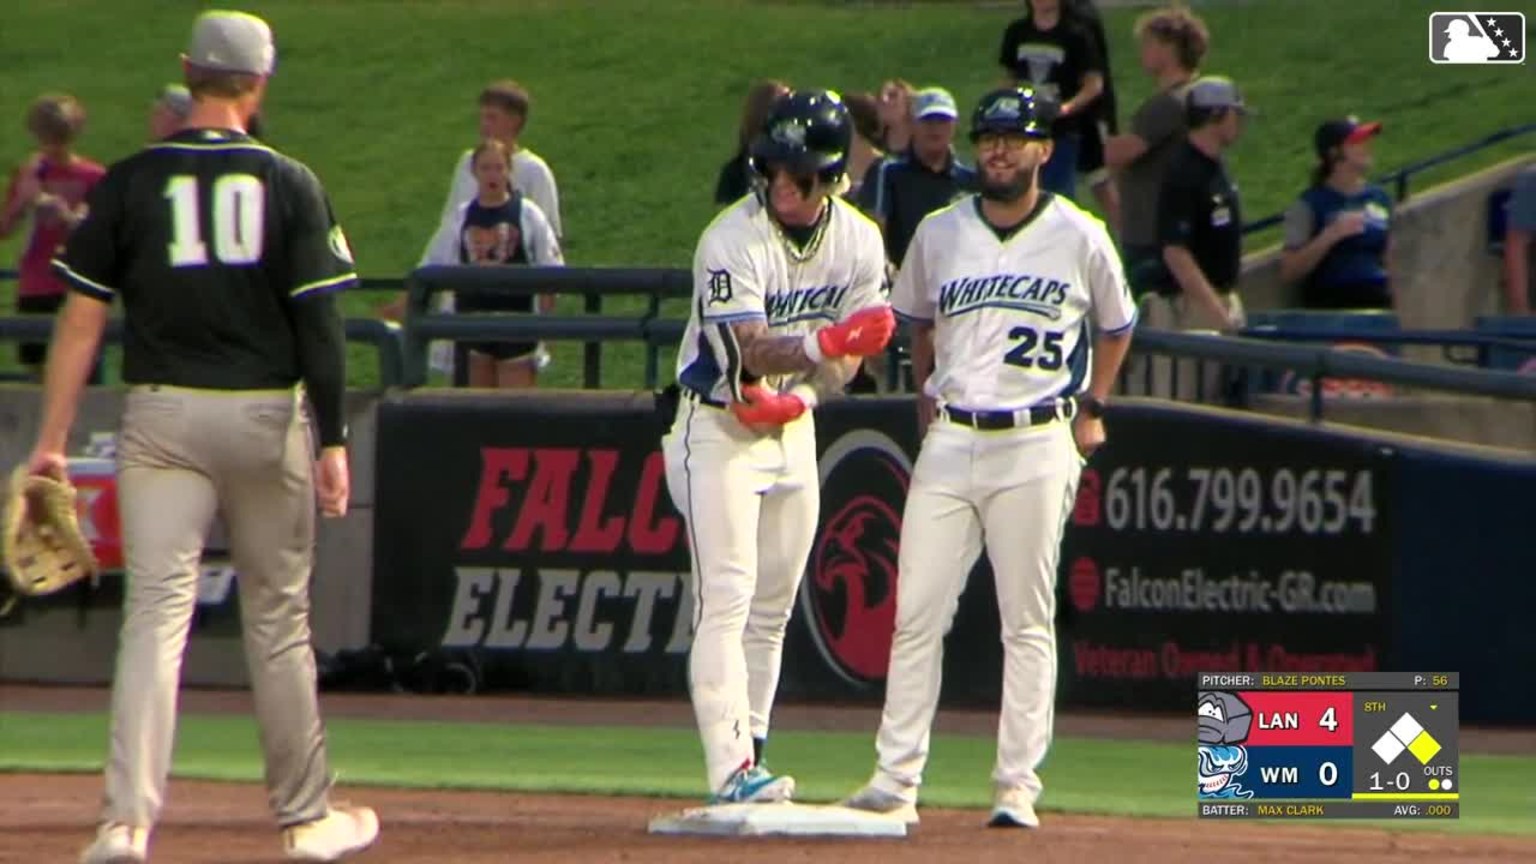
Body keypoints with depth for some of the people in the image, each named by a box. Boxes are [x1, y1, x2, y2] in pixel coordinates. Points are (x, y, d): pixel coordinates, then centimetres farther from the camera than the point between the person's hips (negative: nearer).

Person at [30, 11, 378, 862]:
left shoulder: (130, 182, 0)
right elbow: (319, 322, -6)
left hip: (161, 417, 0)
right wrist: (333, 442, -4)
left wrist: (51, 440, 1)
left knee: (155, 613, -4)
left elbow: (83, 315, -2)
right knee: (278, 618, 13)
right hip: (264, 416, 0)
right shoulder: (289, 184, -2)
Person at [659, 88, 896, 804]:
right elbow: (747, 348, -29)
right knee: (726, 600, -14)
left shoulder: (859, 241, -2)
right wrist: (821, 345, -47)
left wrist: (802, 395, -15)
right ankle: (729, 771, -21)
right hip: (718, 429, -6)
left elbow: (854, 345, 4)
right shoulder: (733, 241, -21)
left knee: (774, 606, 10)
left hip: (795, 430, 6)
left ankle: (748, 756, 18)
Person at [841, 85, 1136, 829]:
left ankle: (1018, 785, 2)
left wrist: (1091, 407, 8)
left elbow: (1115, 326, 15)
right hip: (950, 438, 3)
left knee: (1029, 621, -1)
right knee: (916, 616, -2)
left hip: (1037, 445, -3)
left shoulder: (1080, 238, 1)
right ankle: (895, 781, 0)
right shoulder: (939, 234, 8)